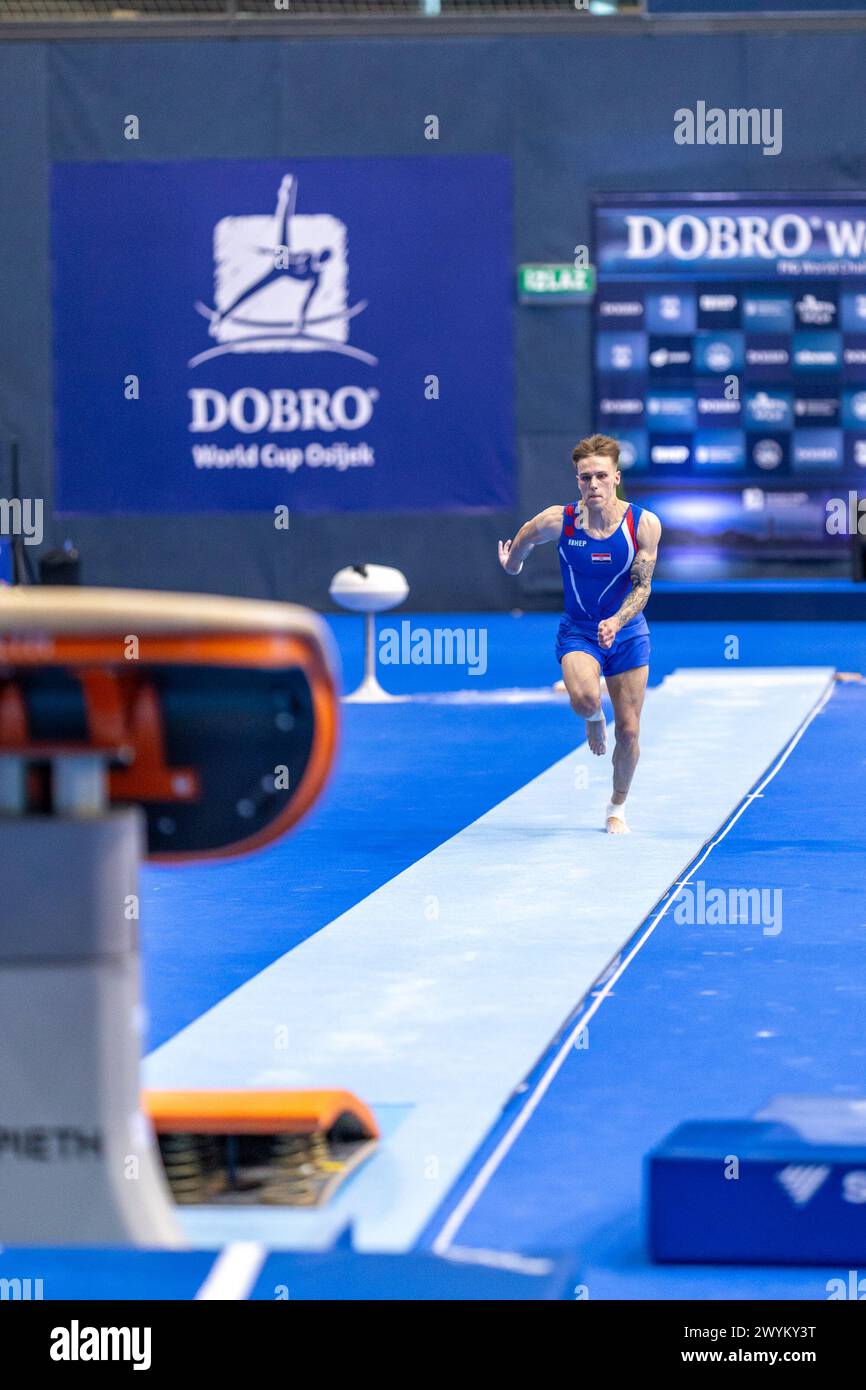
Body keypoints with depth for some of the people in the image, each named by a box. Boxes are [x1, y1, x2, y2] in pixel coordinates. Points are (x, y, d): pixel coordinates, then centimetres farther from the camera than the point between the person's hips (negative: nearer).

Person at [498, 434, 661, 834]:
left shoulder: (644, 524, -16)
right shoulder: (558, 522, -17)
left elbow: (642, 587, -14)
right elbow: (521, 542, 5)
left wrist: (615, 622, -31)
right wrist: (511, 565, 24)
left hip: (627, 632, 1)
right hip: (578, 631, -1)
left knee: (628, 732, 4)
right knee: (584, 699, -31)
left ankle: (617, 808, 29)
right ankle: (594, 719, 8)